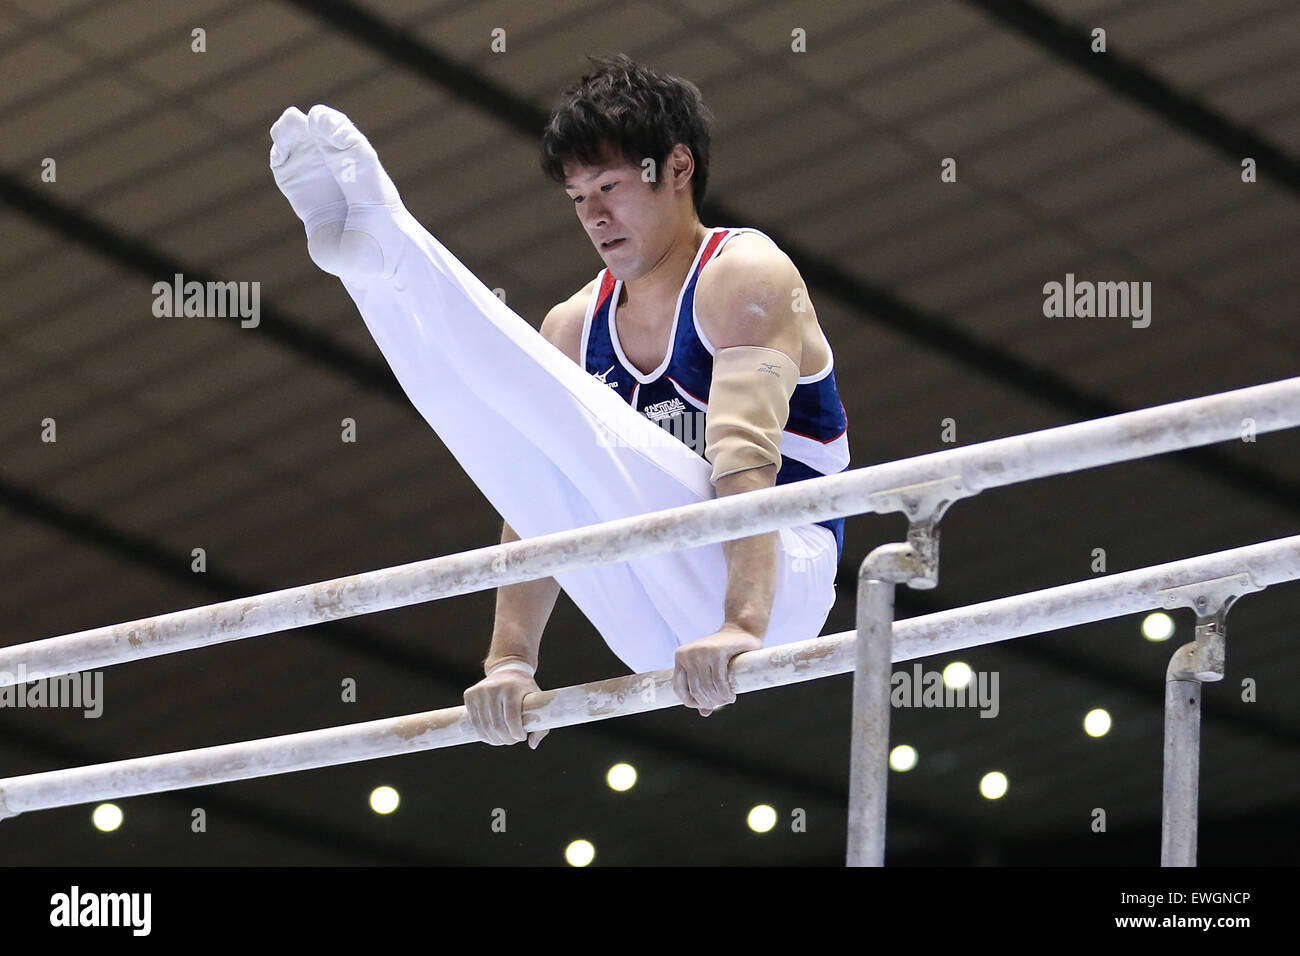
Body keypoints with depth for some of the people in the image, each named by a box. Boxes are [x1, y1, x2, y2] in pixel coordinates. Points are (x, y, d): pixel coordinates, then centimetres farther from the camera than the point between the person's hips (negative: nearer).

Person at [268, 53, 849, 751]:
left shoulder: (745, 276, -5)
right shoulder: (577, 325, 16)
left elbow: (746, 456, -21)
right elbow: (539, 500, 7)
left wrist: (743, 624, -35)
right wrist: (511, 660, -6)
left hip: (781, 579, -6)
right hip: (656, 631, 7)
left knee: (588, 431, -26)